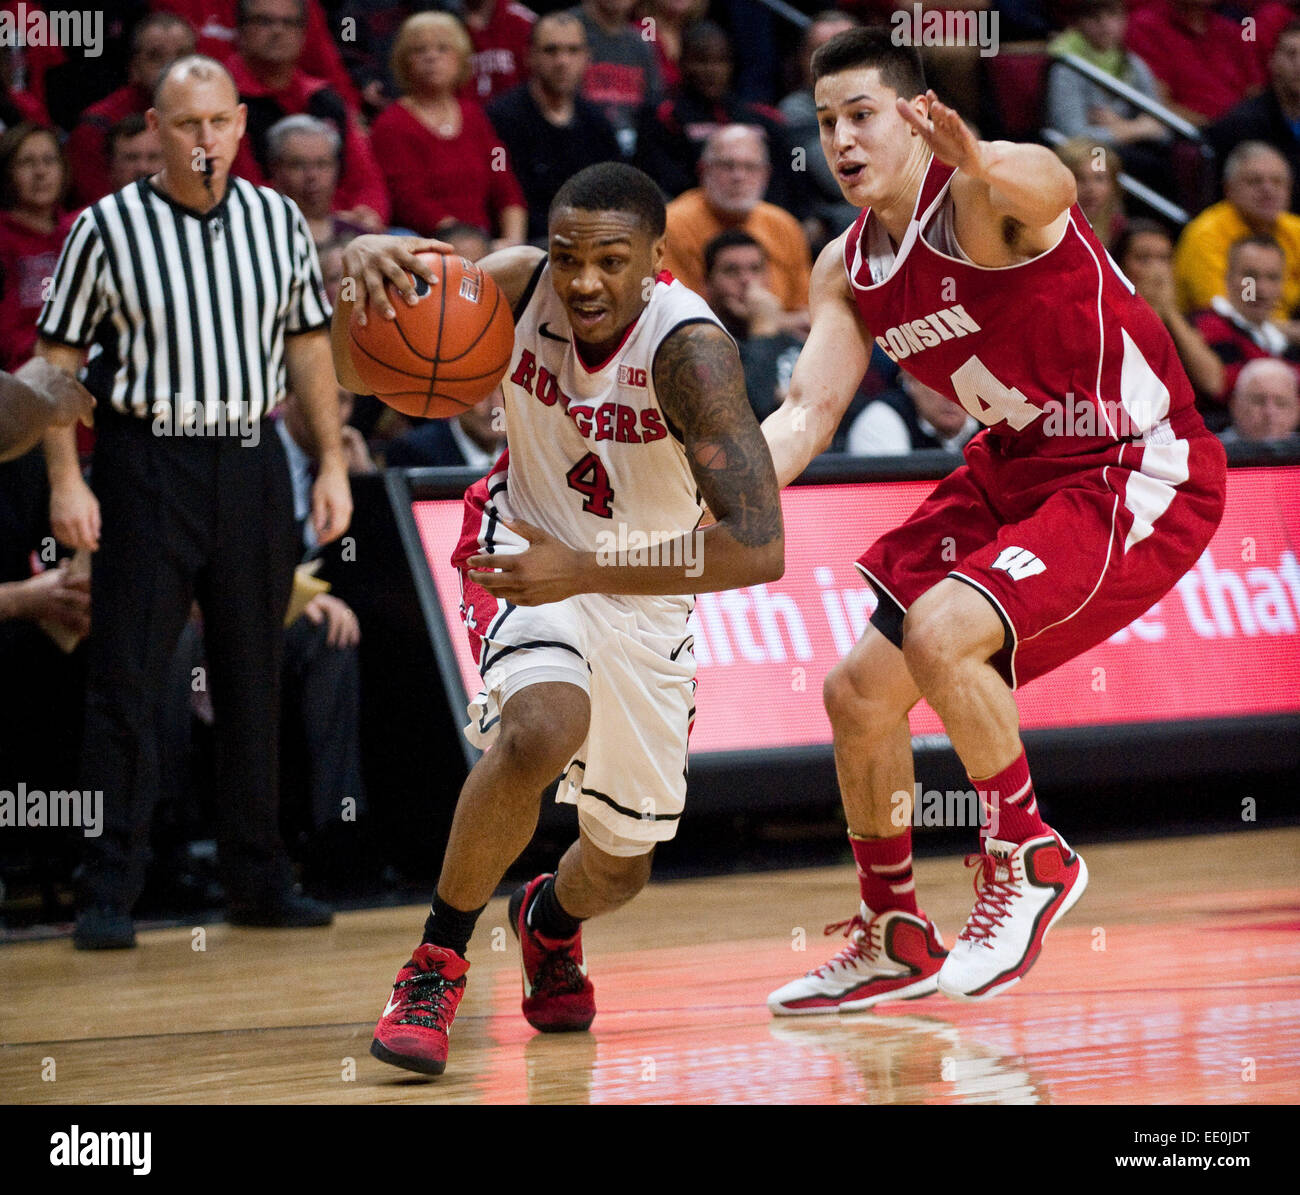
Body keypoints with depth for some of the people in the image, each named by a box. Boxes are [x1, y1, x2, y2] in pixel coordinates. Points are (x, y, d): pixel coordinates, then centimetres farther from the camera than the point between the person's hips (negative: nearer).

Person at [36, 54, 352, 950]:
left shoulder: (279, 221, 5)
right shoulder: (107, 228, -5)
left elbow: (309, 346, 13)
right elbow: (58, 358, -3)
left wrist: (332, 463, 7)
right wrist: (66, 481, -10)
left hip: (251, 464, 3)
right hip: (146, 465, -3)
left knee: (253, 682, 9)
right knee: (126, 684, -4)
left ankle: (259, 879, 18)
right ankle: (109, 894, 0)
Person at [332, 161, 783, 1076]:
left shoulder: (688, 348, -32)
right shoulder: (519, 288, -22)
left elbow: (758, 549, -39)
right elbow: (359, 374, -14)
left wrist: (583, 570, -42)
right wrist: (364, 274, -38)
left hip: (643, 592, 0)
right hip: (527, 542, 0)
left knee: (620, 868, 12)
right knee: (542, 727, -34)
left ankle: (551, 918, 51)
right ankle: (439, 961, -14)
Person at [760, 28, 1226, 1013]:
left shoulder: (981, 200, -22)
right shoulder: (848, 269, 3)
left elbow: (1045, 187, -46)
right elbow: (806, 416, 3)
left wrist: (984, 167, -71)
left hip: (1141, 477, -9)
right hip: (1015, 470, 9)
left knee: (940, 631, -29)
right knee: (859, 693, 8)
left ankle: (1028, 859, -7)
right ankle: (893, 941, 27)